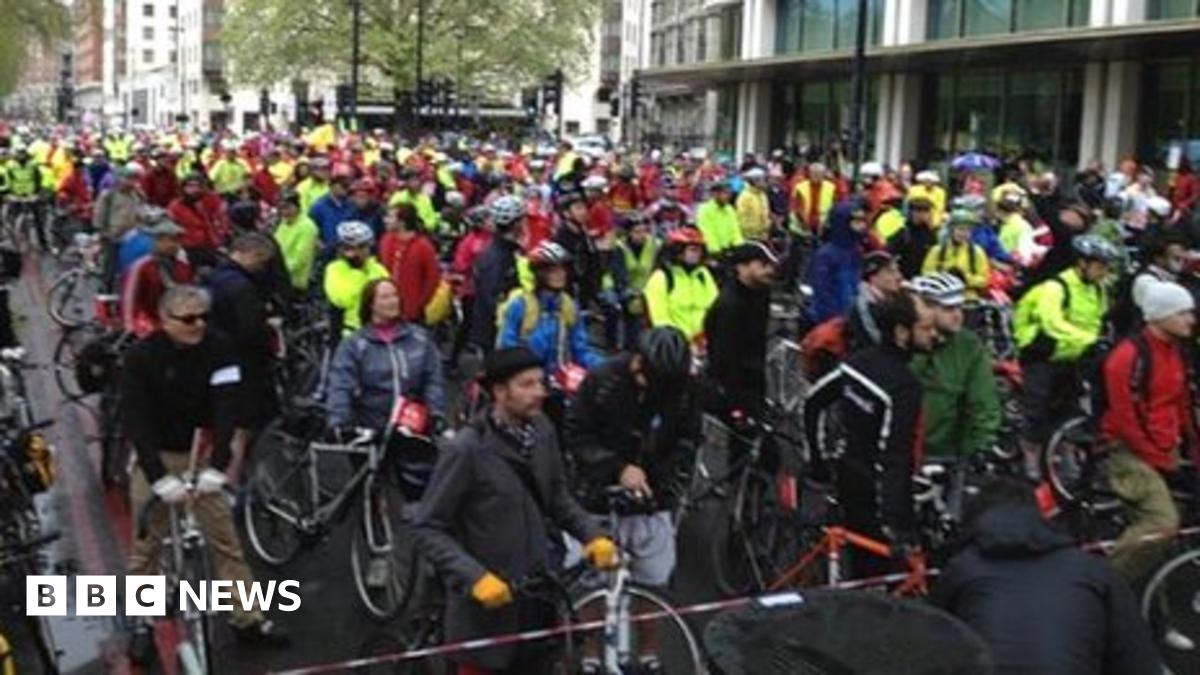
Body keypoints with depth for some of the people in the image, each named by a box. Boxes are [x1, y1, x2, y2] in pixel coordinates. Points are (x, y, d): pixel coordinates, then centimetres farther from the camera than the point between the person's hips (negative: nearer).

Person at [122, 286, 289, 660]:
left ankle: (248, 618, 12)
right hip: (156, 457, -1)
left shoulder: (218, 348, -13)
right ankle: (142, 623, 22)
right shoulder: (141, 357, -18)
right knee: (146, 544, 6)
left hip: (201, 454, 2)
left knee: (225, 540, 3)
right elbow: (136, 423, -22)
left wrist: (216, 468, -27)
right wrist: (162, 478, -31)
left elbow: (227, 410, -18)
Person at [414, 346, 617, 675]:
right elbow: (428, 529, -15)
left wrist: (593, 535, -5)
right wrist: (475, 577, -26)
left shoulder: (542, 431, -3)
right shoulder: (466, 449, -19)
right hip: (488, 603, -5)